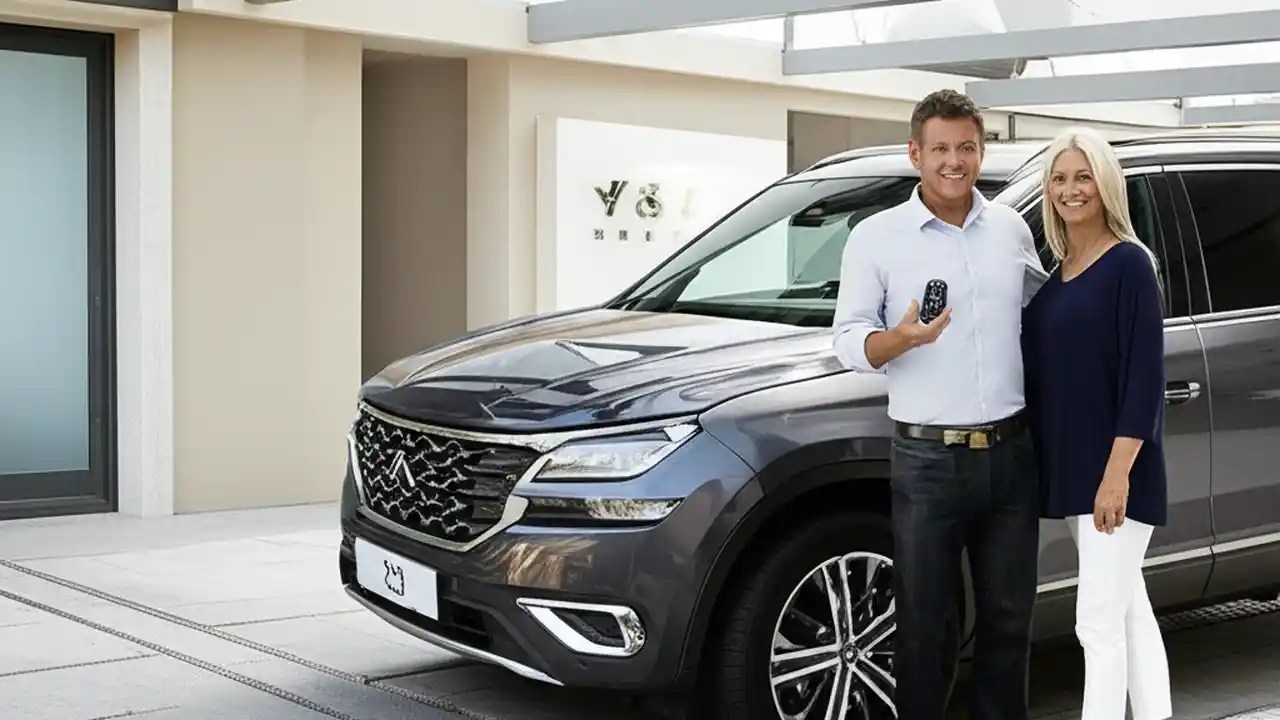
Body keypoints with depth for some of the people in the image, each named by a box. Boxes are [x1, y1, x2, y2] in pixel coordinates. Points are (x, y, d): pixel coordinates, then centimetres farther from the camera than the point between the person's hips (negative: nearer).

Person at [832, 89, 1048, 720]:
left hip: (1011, 454, 4)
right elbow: (848, 341, -4)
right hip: (927, 460, -3)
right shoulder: (876, 236, -2)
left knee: (1008, 619, 12)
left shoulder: (1011, 228, 9)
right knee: (925, 627, 2)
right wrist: (902, 338, -25)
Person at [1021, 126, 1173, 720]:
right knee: (1130, 611, 15)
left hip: (1114, 472, -8)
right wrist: (1048, 464, 10)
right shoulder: (1053, 273, 12)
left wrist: (1117, 473, -20)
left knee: (1099, 621, -8)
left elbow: (1145, 376, -15)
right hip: (1070, 469, 8)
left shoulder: (1128, 264, -10)